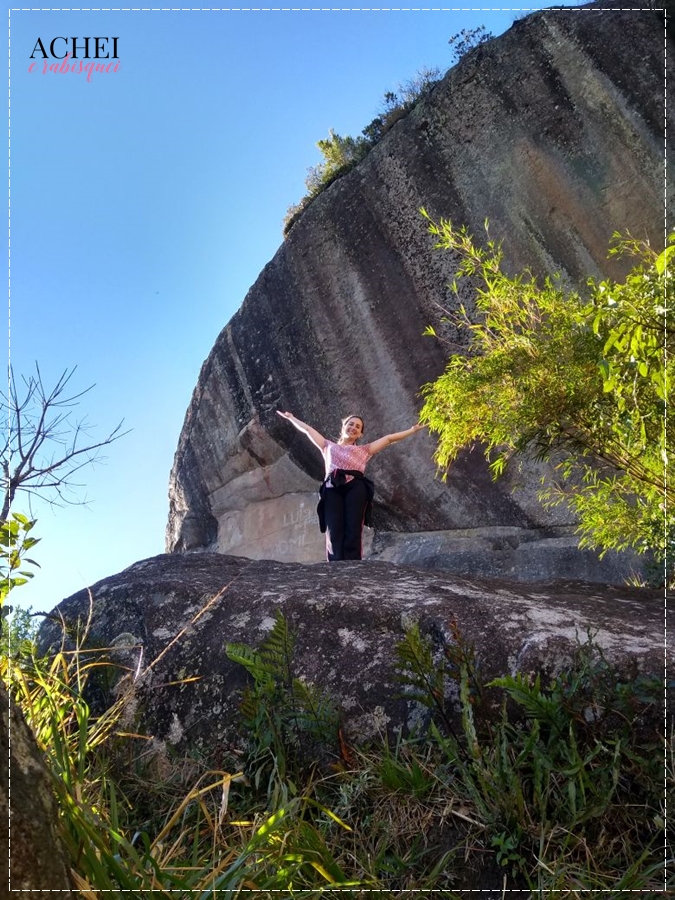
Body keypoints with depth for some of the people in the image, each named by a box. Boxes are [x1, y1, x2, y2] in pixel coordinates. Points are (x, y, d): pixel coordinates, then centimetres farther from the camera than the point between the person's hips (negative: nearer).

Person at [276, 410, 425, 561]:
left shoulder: (364, 450, 31)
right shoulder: (329, 446, 32)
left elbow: (389, 438, 30)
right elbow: (308, 430, 38)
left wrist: (412, 430, 31)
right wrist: (291, 418, 43)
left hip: (355, 488, 0)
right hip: (333, 488, 0)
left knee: (352, 533, -14)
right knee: (334, 533, -15)